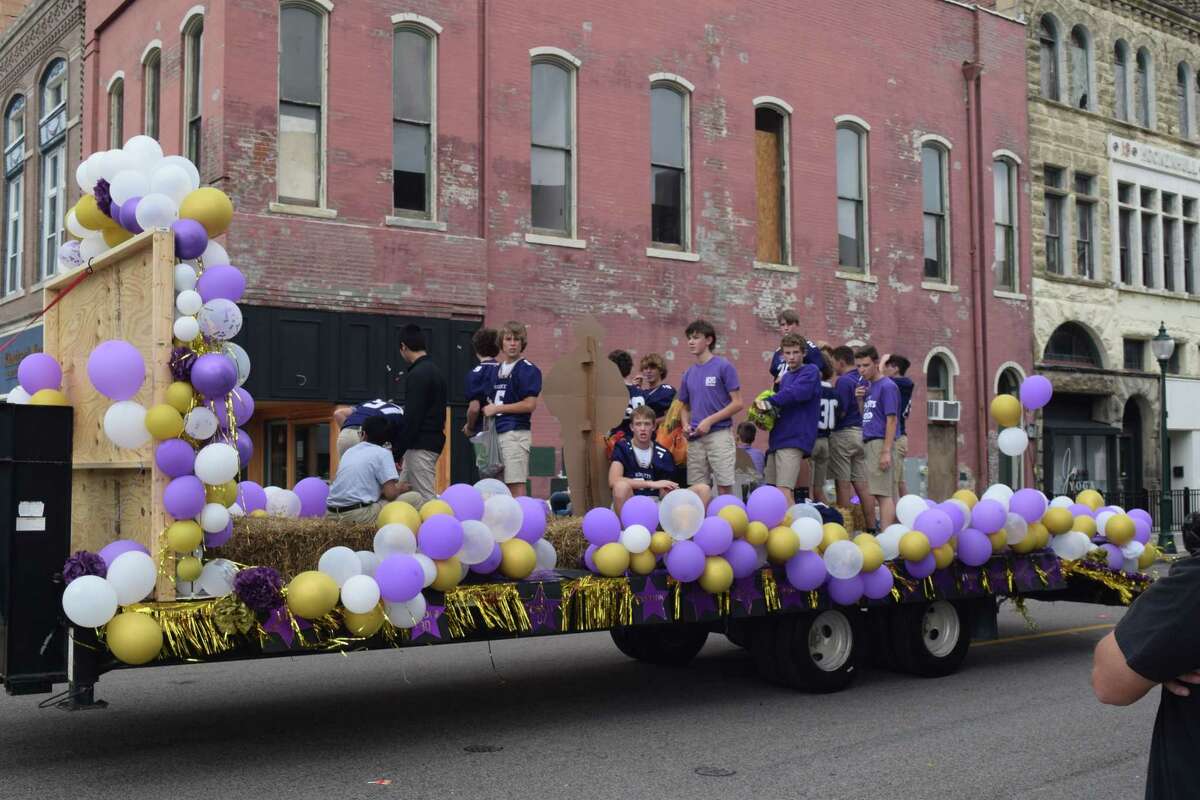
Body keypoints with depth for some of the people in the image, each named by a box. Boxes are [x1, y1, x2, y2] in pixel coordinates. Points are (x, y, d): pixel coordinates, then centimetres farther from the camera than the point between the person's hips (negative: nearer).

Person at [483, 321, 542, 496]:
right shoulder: (499, 369, 18)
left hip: (516, 432, -8)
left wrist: (497, 408, -9)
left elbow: (529, 404, -13)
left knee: (516, 486, -9)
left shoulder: (528, 369, -6)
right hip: (499, 432, 8)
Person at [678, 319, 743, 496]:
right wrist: (685, 425, 2)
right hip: (695, 438, 5)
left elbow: (737, 403, -6)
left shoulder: (723, 367, -3)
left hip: (719, 434, -5)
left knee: (724, 487, -6)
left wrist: (709, 421, -13)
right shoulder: (689, 373, 14)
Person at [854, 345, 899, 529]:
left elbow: (891, 420, -13)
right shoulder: (867, 386, 16)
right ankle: (870, 532, 16)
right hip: (867, 443, 8)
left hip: (880, 443, -8)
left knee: (883, 493, -10)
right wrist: (860, 399, 2)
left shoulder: (887, 386, -8)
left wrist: (886, 451, -19)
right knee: (870, 492, 10)